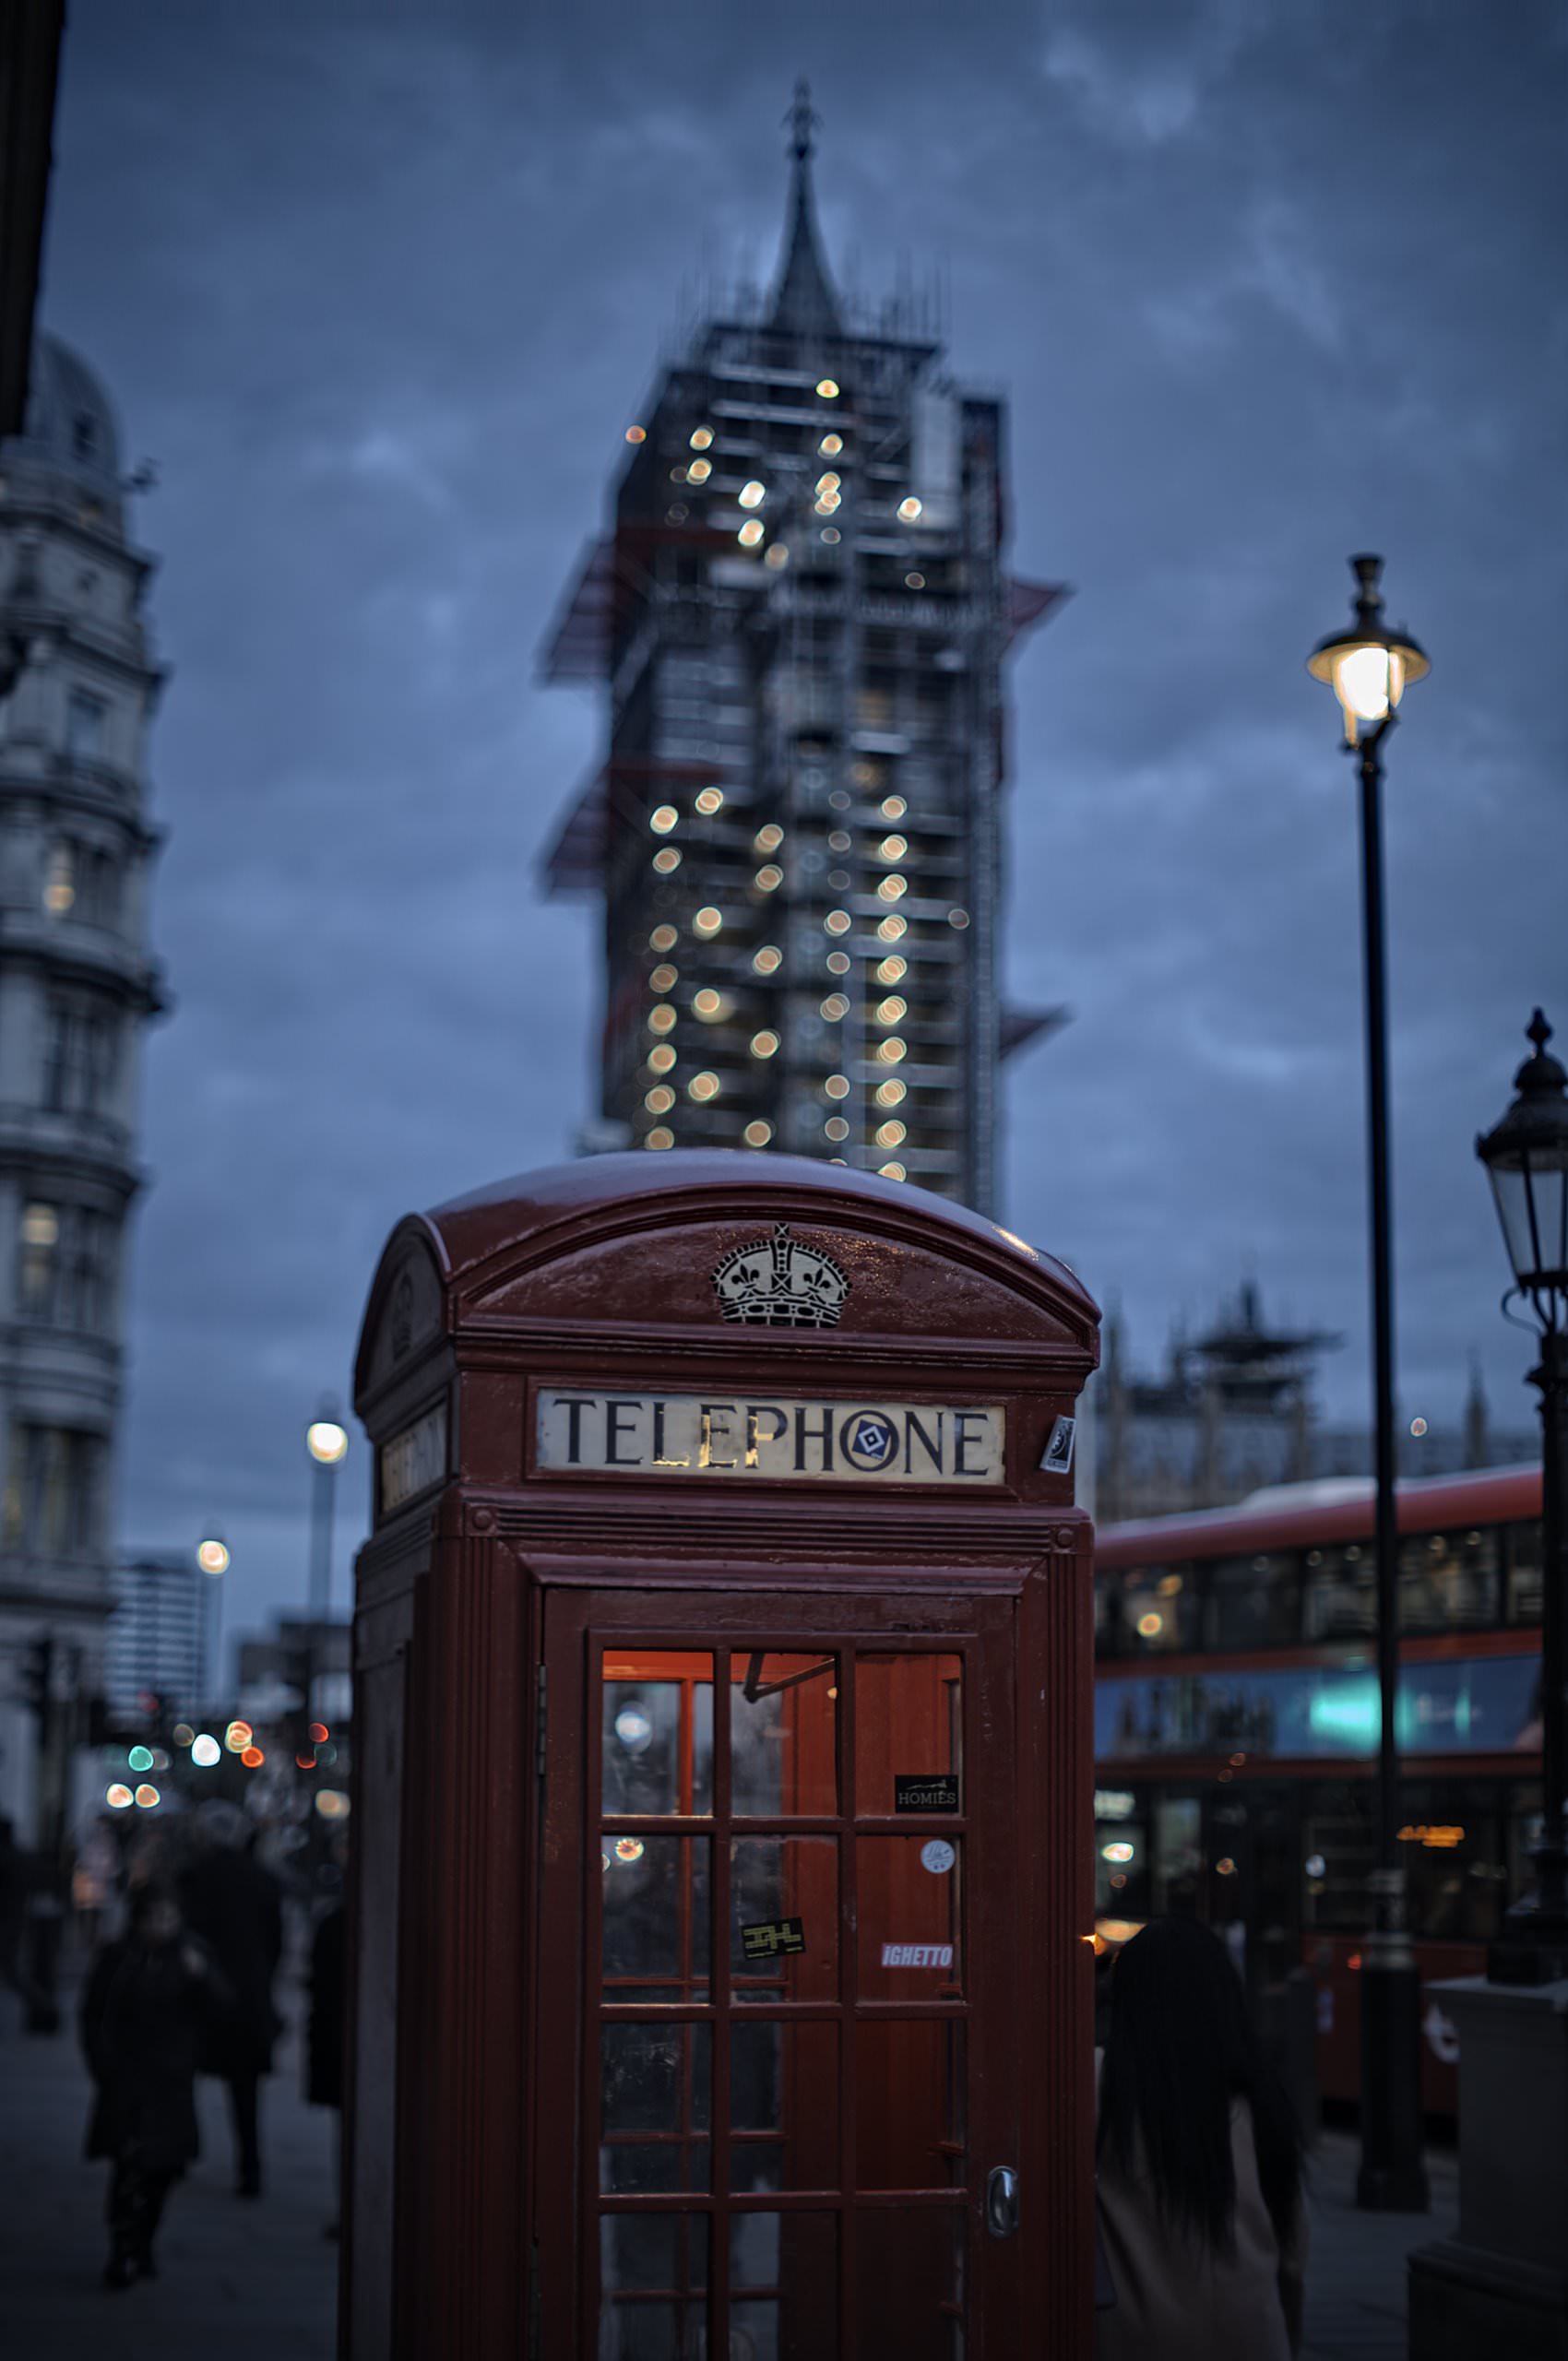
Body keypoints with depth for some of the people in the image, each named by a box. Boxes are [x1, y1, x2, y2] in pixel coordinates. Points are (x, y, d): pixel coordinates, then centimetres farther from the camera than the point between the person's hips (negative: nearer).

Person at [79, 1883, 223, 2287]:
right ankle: (123, 2254, -13)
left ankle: (141, 2249, 22)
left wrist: (200, 1976, -20)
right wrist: (103, 2064, -3)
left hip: (172, 2078, 3)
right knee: (130, 2161, -14)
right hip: (127, 2078, -3)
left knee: (165, 2165, 7)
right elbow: (92, 2013, 4)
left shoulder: (189, 1955, 4)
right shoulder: (116, 1958, 0)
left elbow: (213, 2008, -2)